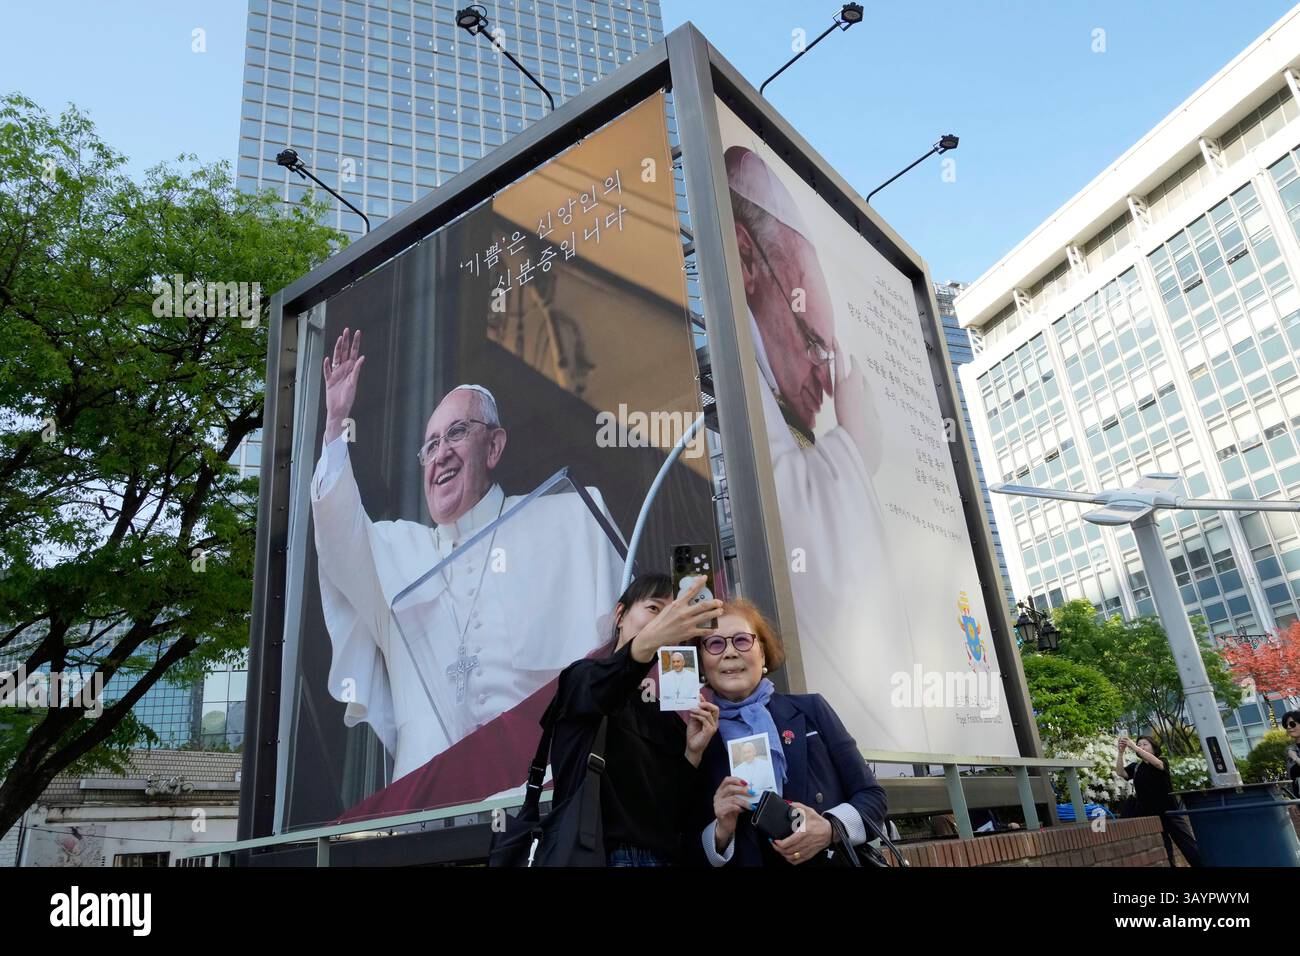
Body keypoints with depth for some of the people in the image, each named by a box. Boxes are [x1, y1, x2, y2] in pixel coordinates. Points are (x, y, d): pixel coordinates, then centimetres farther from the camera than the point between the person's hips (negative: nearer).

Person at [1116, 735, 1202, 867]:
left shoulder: (1162, 761, 0)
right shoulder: (1135, 767, 7)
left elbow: (1156, 763, -23)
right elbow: (1120, 772, -9)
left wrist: (1134, 747, -31)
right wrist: (1121, 752, -21)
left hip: (1169, 812, -2)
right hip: (1149, 816, 2)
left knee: (1189, 847, -1)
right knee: (1163, 853, 4)